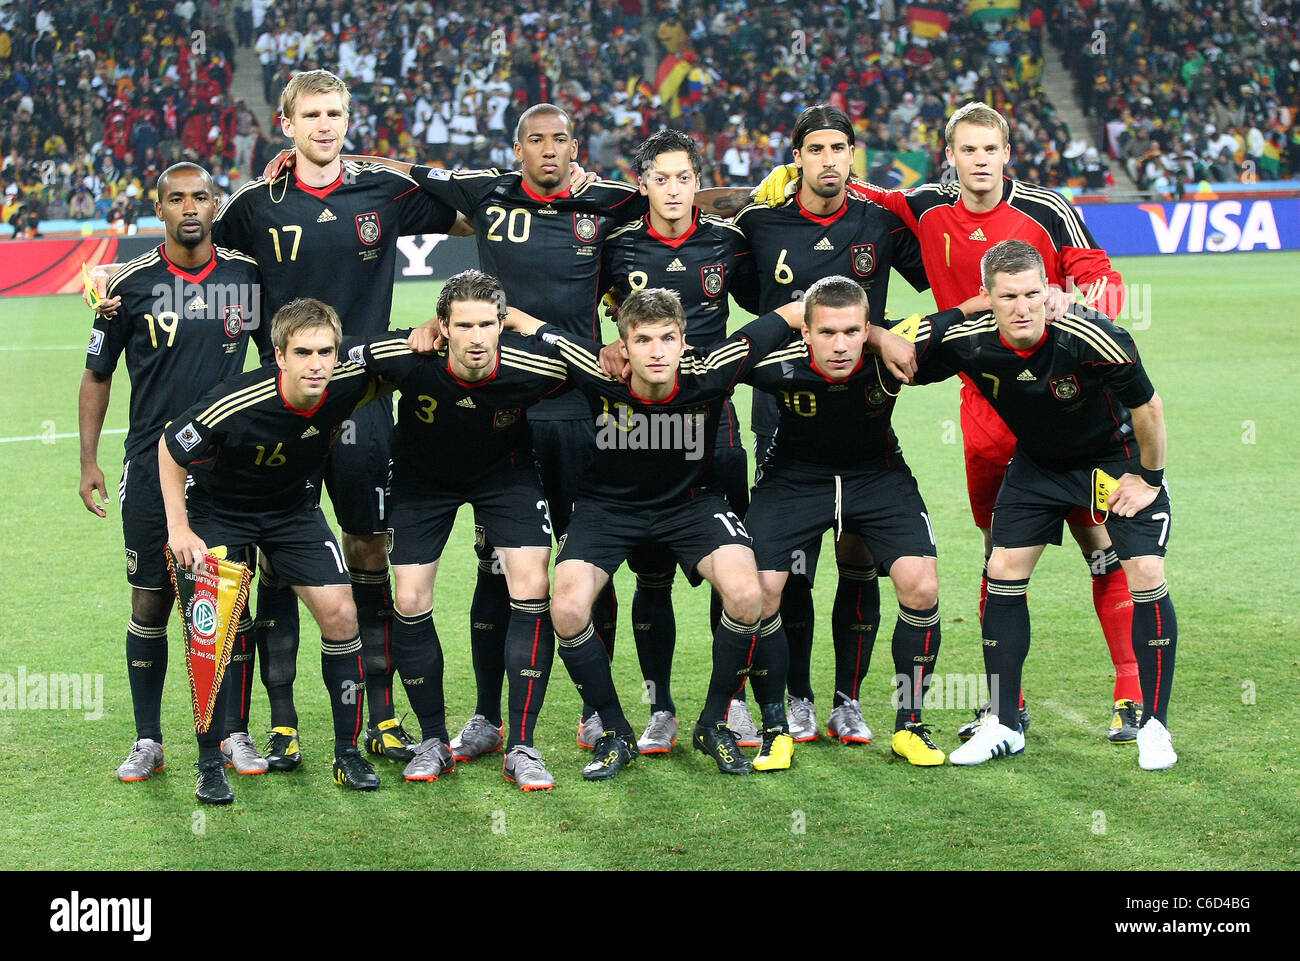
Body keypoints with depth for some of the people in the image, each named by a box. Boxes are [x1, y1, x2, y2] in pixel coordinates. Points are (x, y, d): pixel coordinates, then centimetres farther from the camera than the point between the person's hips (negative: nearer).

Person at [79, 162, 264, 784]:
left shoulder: (247, 274, 2)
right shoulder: (132, 284, -1)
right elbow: (97, 376, 8)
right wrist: (88, 461, 3)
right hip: (151, 464, -1)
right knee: (150, 603, 2)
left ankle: (233, 733, 14)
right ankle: (147, 741, 12)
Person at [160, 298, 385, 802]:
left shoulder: (348, 383, -25)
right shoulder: (233, 406, -35)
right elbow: (170, 447, -16)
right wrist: (179, 528, -16)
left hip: (294, 509, 3)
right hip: (218, 510, -3)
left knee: (340, 613, -7)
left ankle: (348, 753, 6)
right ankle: (210, 765, 1)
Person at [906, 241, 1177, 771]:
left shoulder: (1093, 338, -34)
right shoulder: (964, 338, -25)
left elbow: (1147, 406, -18)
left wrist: (1149, 478, -11)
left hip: (1115, 456, -3)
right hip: (1037, 463, 3)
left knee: (1146, 574, -14)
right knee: (1004, 571, -3)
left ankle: (1154, 724, 0)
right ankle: (1003, 724, 8)